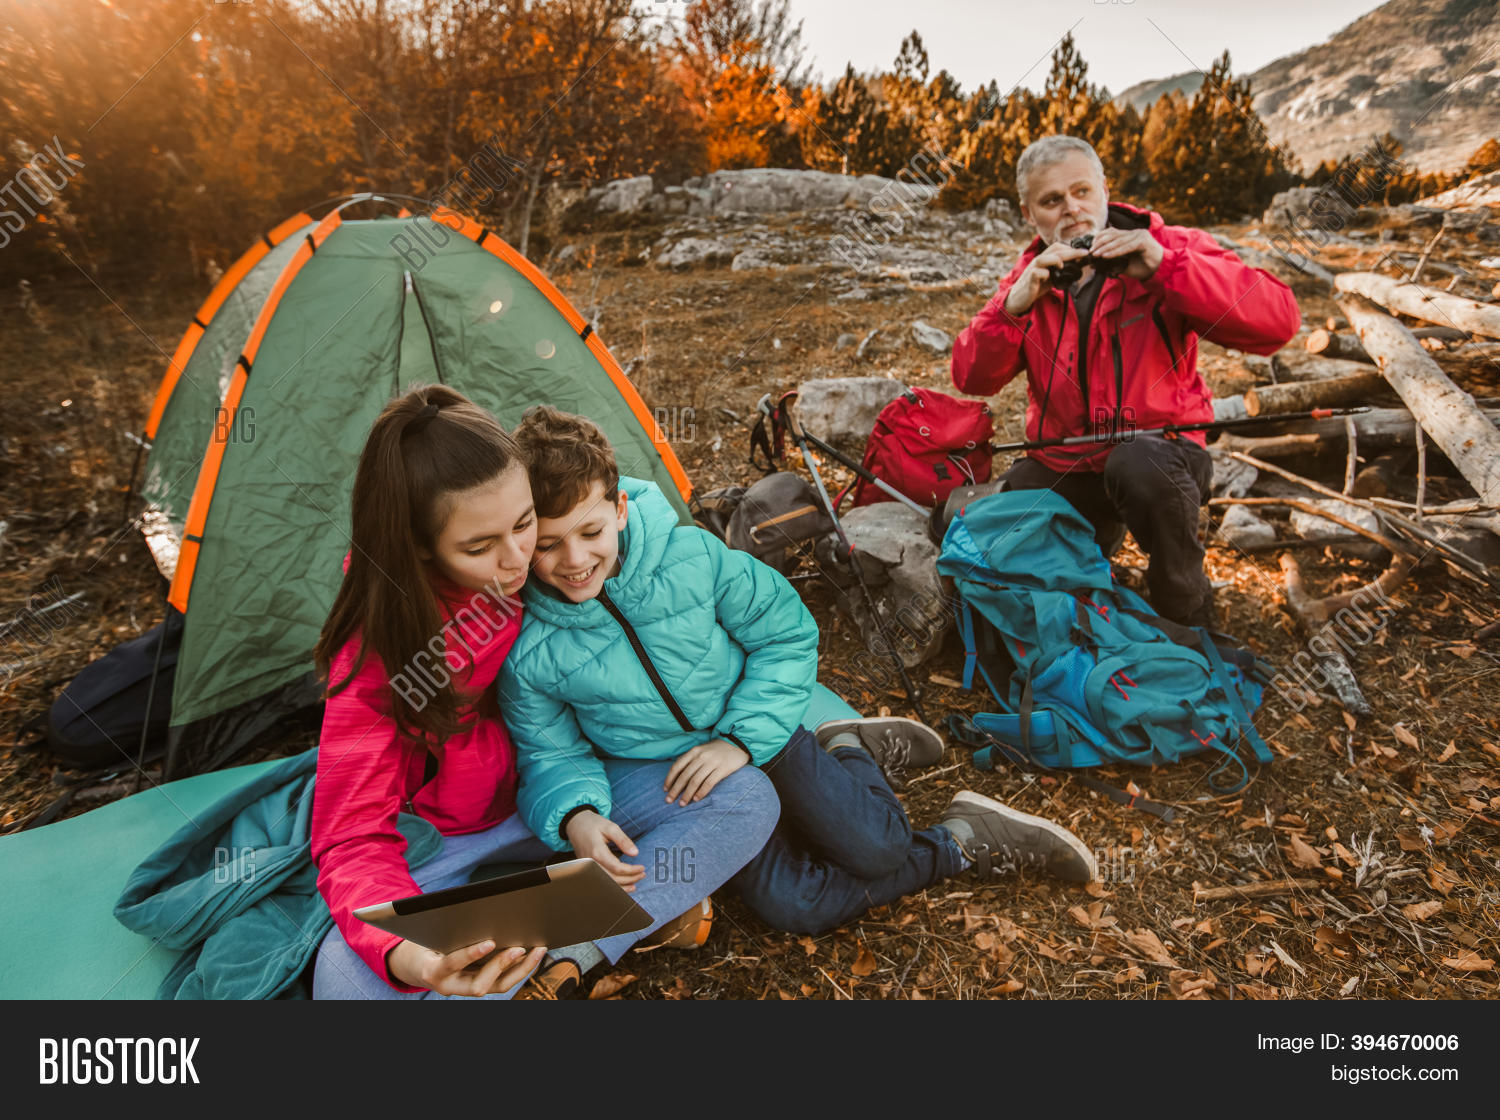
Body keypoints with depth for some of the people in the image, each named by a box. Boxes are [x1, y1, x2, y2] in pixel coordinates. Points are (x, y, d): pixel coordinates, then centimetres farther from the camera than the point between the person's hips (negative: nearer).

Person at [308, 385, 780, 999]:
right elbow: (354, 840, -23)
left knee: (746, 799, -18)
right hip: (436, 830, -2)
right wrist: (412, 957, -43)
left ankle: (563, 957, -23)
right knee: (345, 978, -32)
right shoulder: (375, 651, -25)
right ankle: (631, 916, -23)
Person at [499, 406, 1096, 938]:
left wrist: (743, 739, -18)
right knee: (788, 903, -13)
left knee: (872, 850, -16)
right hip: (679, 785, 2)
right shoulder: (525, 651, -17)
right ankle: (961, 844, 4)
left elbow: (785, 636, -10)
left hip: (758, 732, -1)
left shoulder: (692, 556, -20)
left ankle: (852, 753, 16)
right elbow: (553, 757, -3)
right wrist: (575, 816, -25)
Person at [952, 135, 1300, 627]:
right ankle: (1102, 531, 27)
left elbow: (1278, 319, -21)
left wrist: (1165, 267, -30)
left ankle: (1189, 610, -10)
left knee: (1140, 466, -38)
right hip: (1061, 467, 5)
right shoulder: (1030, 278, 5)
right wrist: (1014, 307, -25)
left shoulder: (1171, 249, -6)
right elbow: (971, 378, -7)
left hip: (1159, 452, -4)